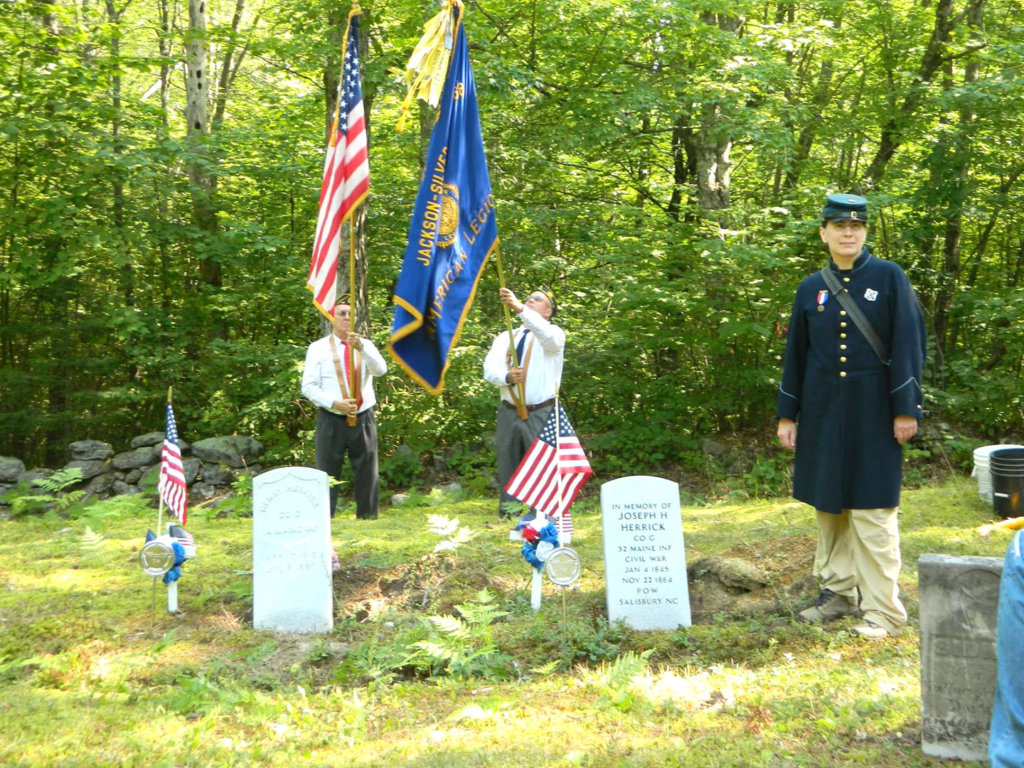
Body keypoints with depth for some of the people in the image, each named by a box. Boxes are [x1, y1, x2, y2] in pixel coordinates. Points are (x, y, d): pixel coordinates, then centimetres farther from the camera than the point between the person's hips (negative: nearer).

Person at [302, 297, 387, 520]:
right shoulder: (318, 348, 2)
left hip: (363, 418, 2)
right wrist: (334, 403, -17)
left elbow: (381, 370, -13)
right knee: (328, 474, 1)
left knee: (367, 473, 6)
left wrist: (360, 347, -28)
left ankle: (368, 518, 14)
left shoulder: (366, 345, 7)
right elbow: (308, 387, -3)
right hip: (331, 420, -2)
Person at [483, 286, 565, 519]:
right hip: (508, 414, 4)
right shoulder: (504, 338, 17)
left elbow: (548, 336, -24)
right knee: (507, 466, 7)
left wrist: (519, 308, -37)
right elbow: (490, 369, 3)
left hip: (540, 415, -4)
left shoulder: (554, 334, 3)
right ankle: (506, 519, 13)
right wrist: (507, 377, -21)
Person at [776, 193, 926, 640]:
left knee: (872, 510, -4)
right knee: (828, 504, 10)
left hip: (873, 414, -4)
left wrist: (906, 409, -10)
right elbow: (796, 354, 11)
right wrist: (787, 415, 9)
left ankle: (883, 609, 2)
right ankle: (839, 593, 23)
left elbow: (908, 346, -5)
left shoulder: (890, 278, -3)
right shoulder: (811, 289, 7)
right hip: (823, 414, 4)